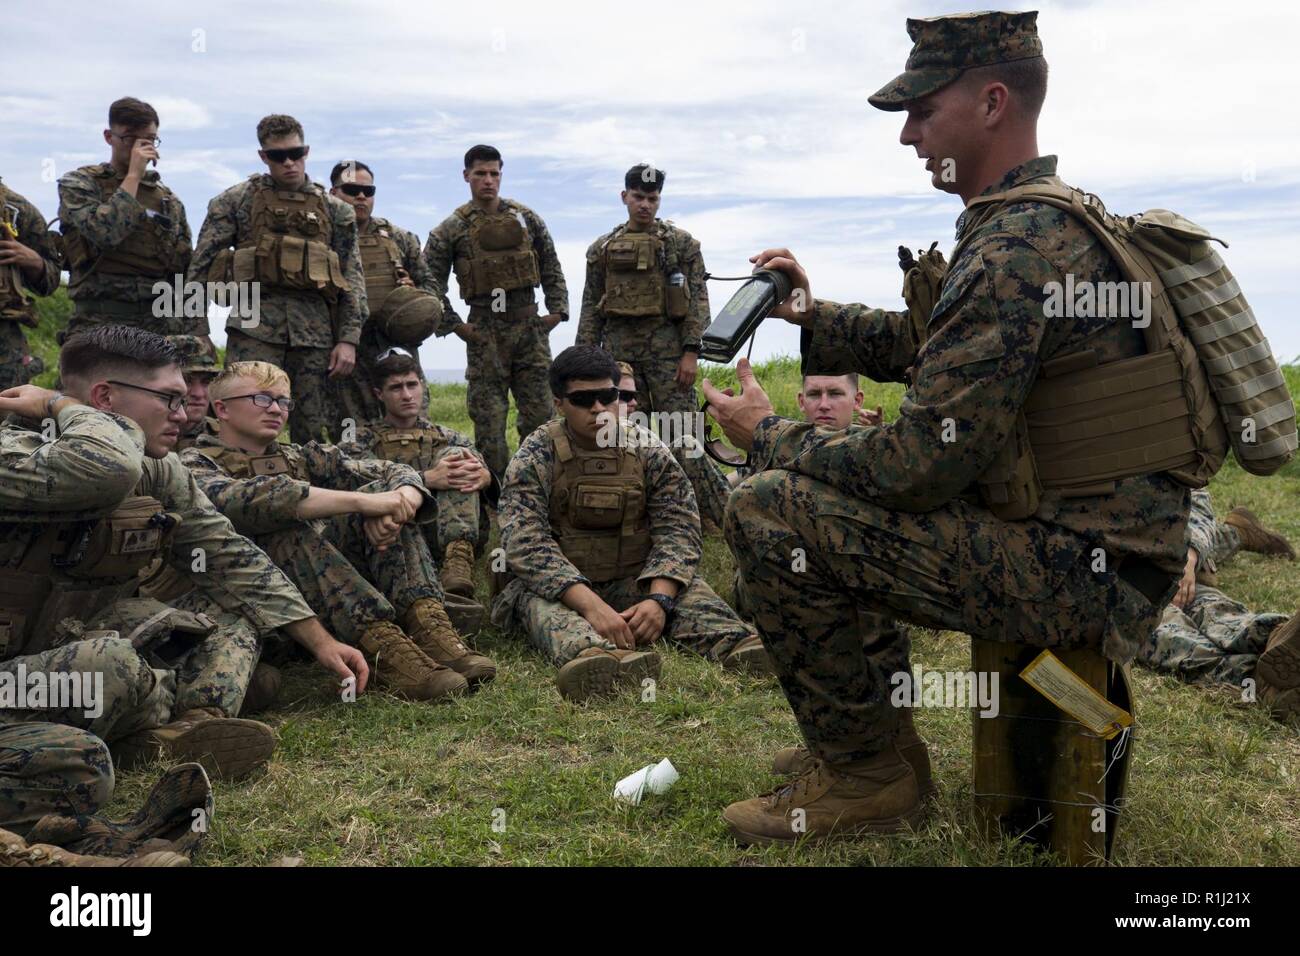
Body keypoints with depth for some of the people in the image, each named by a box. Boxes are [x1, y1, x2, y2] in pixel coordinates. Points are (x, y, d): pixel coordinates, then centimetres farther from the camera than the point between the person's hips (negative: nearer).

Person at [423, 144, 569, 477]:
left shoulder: (526, 218, 7)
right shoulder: (452, 229, 0)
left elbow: (552, 268, 13)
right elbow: (430, 282, 1)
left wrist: (557, 310, 5)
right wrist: (453, 325, -3)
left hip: (530, 327, 2)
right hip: (484, 333, -2)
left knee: (540, 415, 3)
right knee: (488, 418, 0)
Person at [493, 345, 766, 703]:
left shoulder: (649, 452, 0)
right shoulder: (535, 457, -7)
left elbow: (677, 530, -6)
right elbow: (525, 543, -20)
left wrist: (658, 599, -27)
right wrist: (591, 605, -35)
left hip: (636, 583, 3)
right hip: (562, 589, -2)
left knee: (691, 592, -25)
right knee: (537, 600, -35)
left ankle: (736, 642, -56)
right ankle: (589, 655, -67)